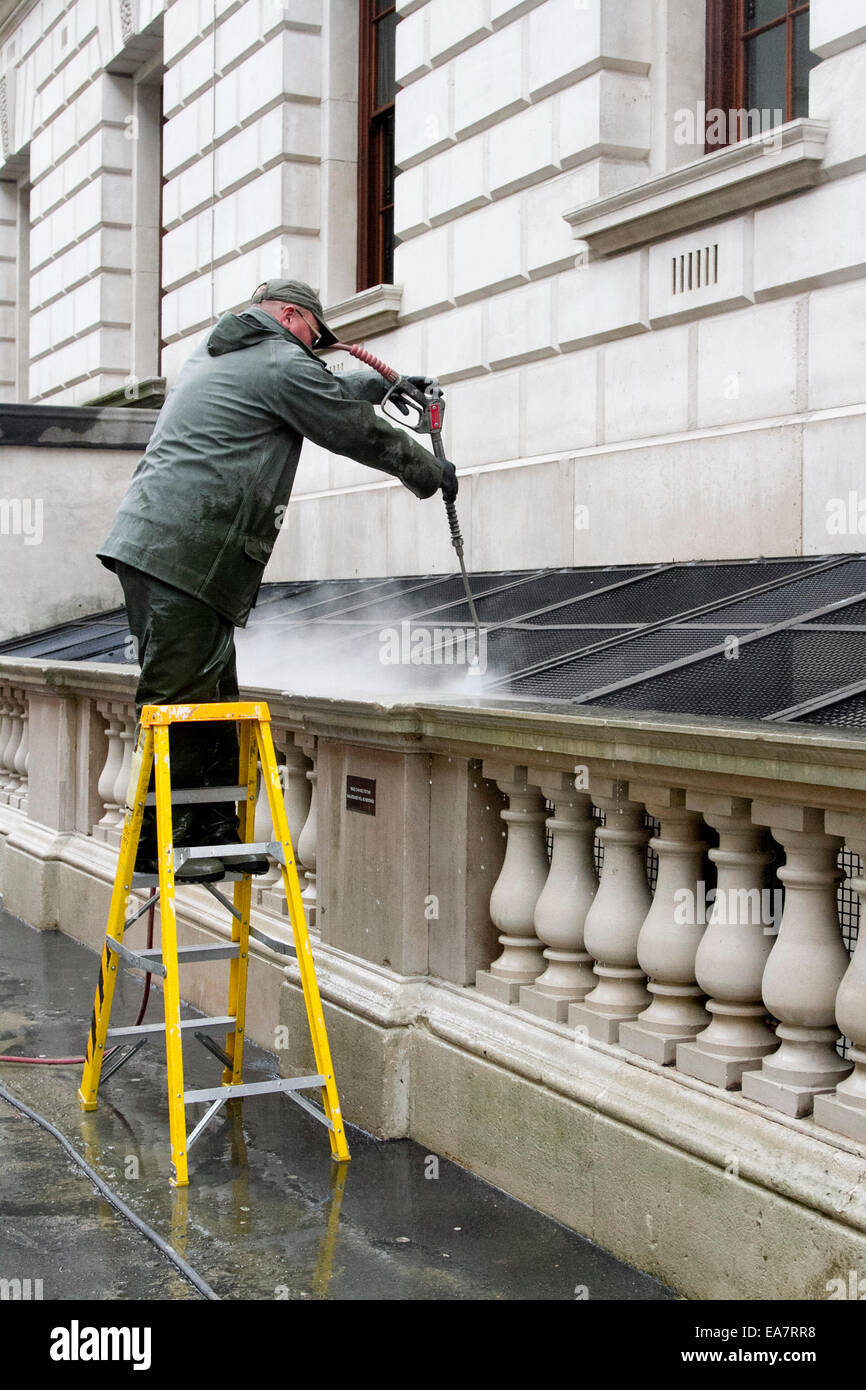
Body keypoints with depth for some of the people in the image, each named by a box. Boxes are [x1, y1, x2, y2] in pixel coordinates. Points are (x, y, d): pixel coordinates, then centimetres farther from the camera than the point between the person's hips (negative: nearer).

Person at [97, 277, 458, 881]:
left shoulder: (216, 353, 27)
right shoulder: (281, 364, -2)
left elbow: (325, 393, 41)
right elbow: (361, 433, 5)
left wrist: (383, 384, 48)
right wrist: (433, 473, 20)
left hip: (149, 540, 10)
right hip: (184, 552, -10)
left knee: (215, 699, 12)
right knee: (179, 701, -8)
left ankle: (217, 833, 16)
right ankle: (156, 843, -5)